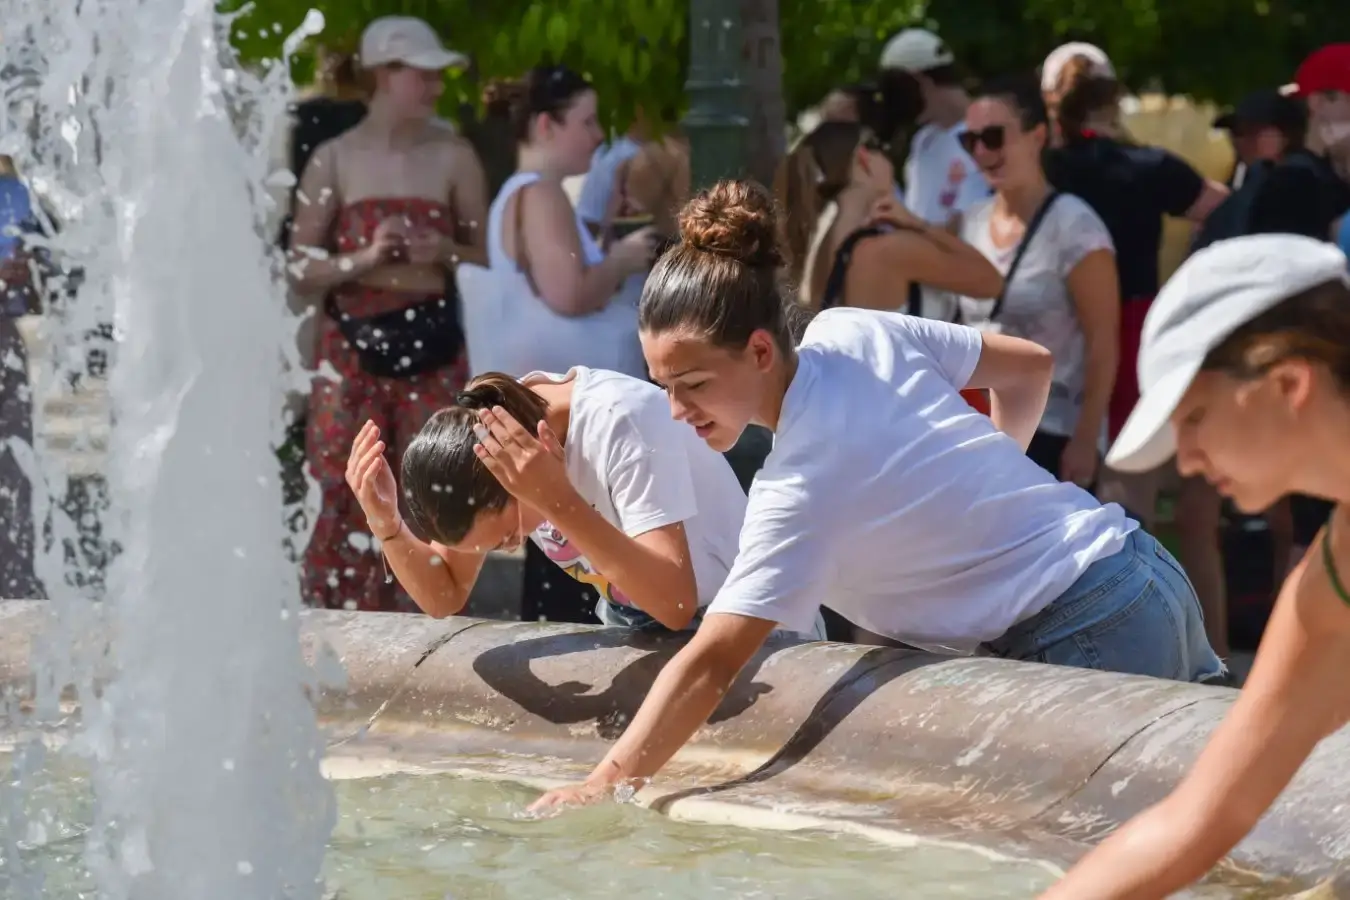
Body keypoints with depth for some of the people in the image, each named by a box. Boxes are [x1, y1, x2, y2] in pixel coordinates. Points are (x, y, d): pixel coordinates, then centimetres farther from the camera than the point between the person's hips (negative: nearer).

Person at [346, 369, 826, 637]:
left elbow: (676, 603, -39)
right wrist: (386, 524, -23)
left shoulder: (619, 424, -31)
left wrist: (560, 503, -46)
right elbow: (444, 597, -5)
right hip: (628, 626, 6)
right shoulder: (485, 431, -11)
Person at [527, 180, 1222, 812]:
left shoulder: (802, 486, -23)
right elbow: (1030, 367, 14)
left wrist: (604, 784, -26)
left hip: (1087, 642, -9)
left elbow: (711, 664, -25)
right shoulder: (849, 331, 0)